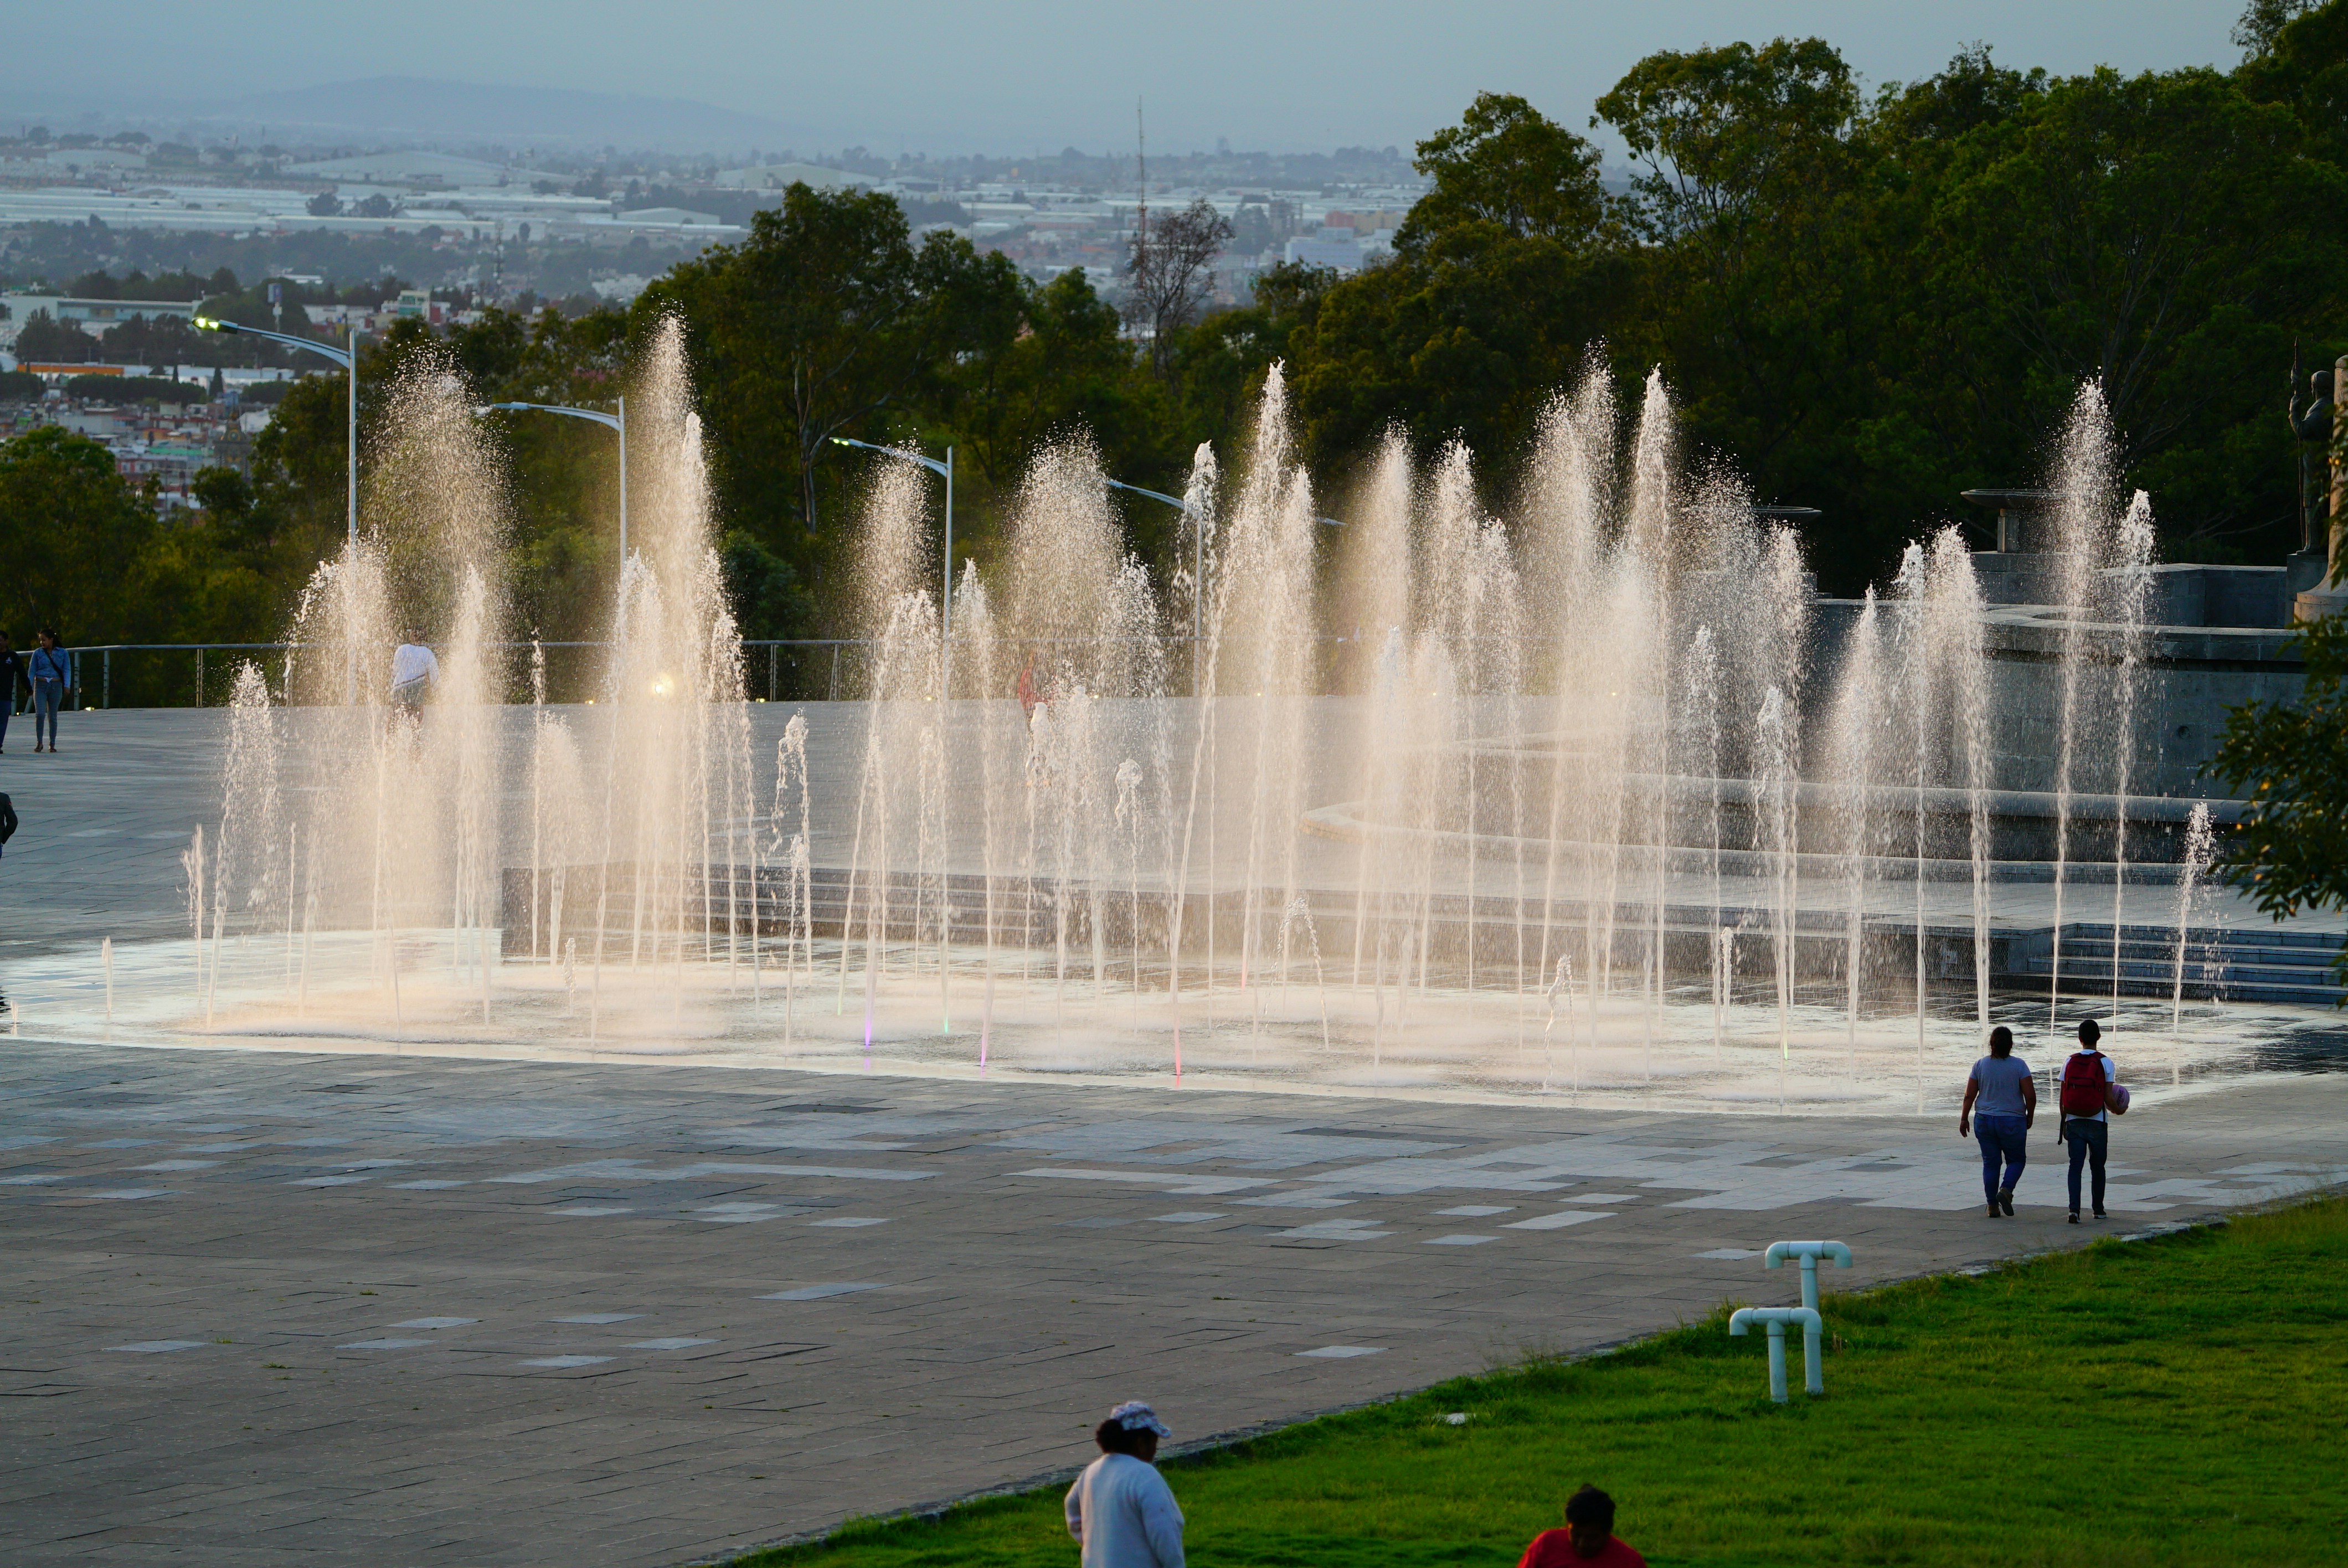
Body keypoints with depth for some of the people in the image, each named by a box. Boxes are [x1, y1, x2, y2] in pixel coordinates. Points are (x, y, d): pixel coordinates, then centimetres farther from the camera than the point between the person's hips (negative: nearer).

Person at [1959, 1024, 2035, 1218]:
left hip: (1984, 1120, 2)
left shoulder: (1981, 1065, -1)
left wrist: (1964, 1118, 10)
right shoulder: (2018, 1065, -8)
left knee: (1990, 1162, 10)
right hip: (2012, 1121, -2)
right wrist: (2030, 1117, 6)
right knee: (2017, 1160, 12)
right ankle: (2006, 1190, -13)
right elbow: (2030, 1095, -10)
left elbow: (1969, 1095, 0)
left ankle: (1992, 1206, 9)